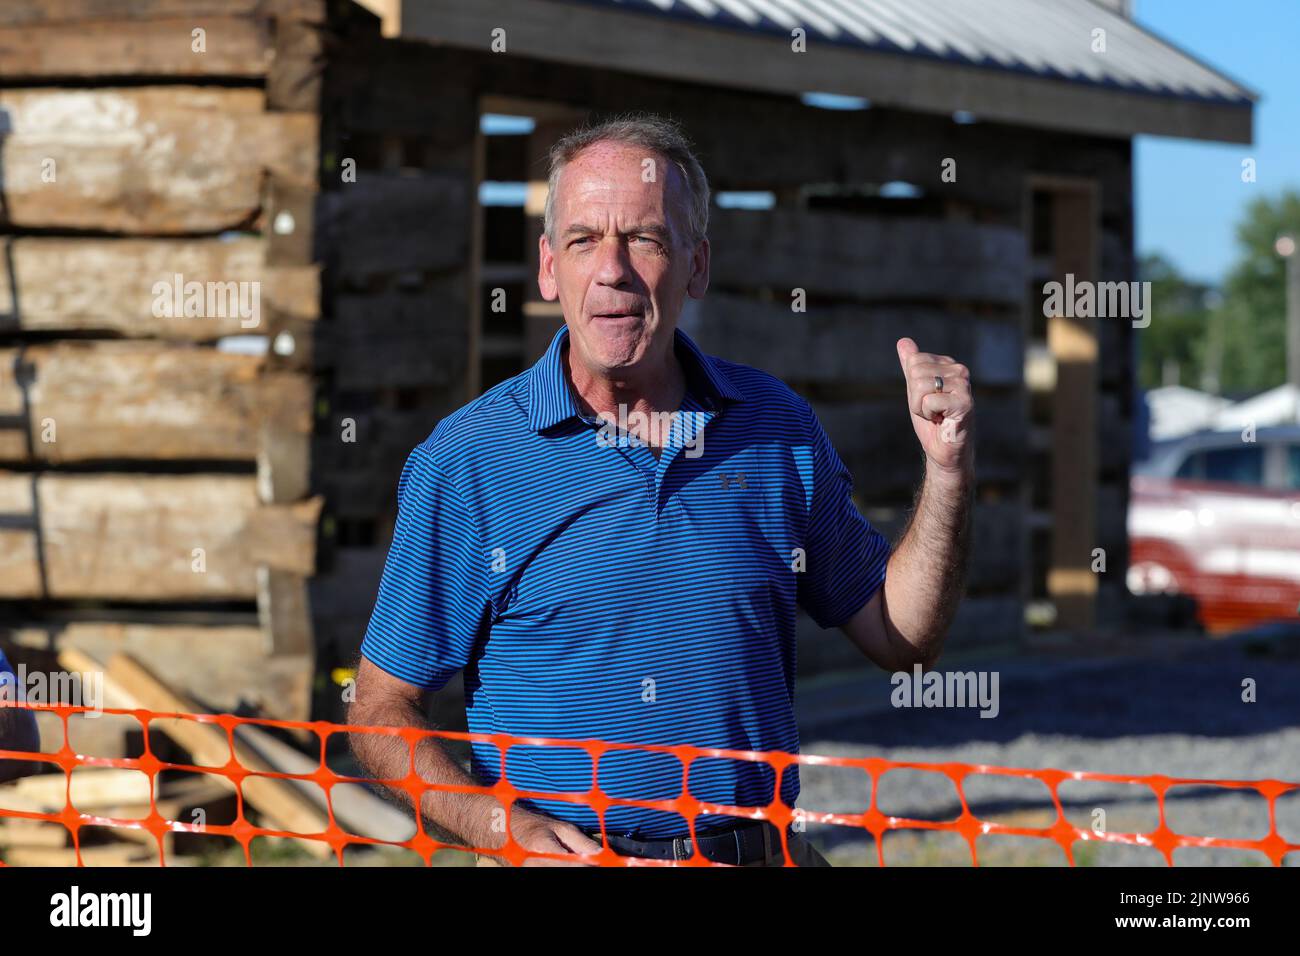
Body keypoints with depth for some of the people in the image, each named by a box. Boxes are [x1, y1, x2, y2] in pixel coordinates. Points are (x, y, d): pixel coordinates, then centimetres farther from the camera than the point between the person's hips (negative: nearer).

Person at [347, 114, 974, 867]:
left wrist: (948, 470, -2)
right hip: (558, 858, -3)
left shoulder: (777, 429, 5)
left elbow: (902, 638, 11)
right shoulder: (465, 462, -5)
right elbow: (381, 711, -2)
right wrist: (501, 828, -17)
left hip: (763, 854, 3)